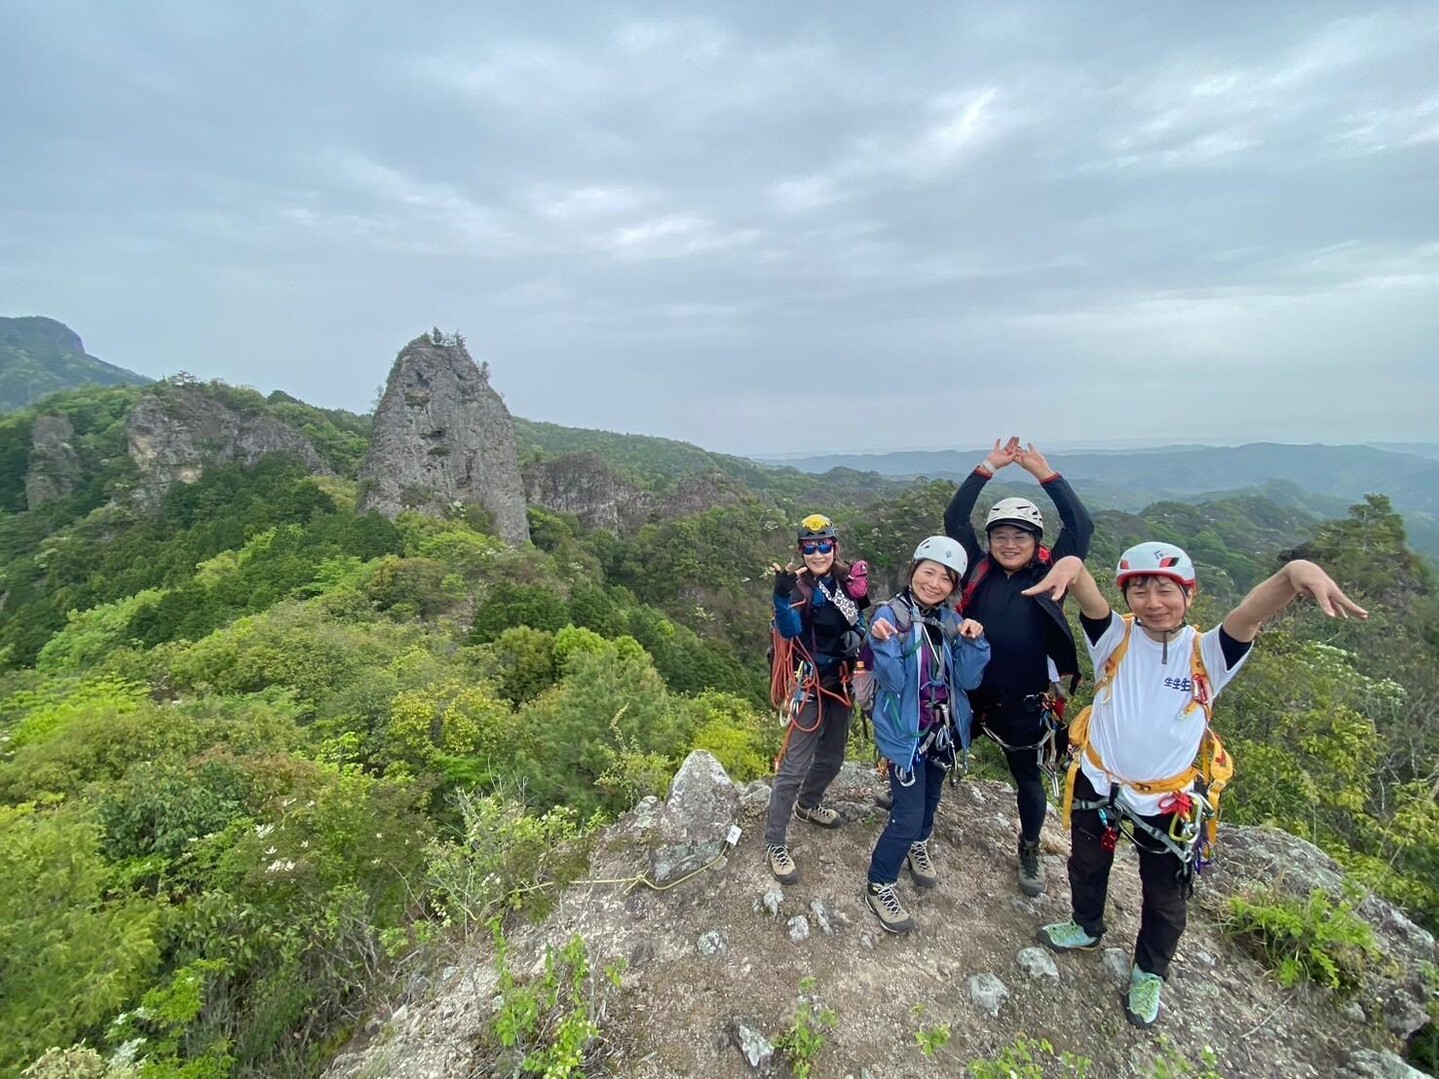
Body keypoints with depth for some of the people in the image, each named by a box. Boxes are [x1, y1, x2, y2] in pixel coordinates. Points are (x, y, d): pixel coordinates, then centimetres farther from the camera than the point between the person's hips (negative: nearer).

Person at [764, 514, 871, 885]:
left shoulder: (847, 579, -2)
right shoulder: (800, 587, -17)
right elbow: (789, 629, -35)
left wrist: (857, 635, -10)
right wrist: (783, 595, -53)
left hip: (841, 680, 6)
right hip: (812, 683, -6)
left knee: (832, 756, 22)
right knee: (794, 765, -5)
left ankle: (807, 805, 47)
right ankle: (775, 844, 9)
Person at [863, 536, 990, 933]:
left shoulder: (952, 621, -4)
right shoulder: (890, 615, -20)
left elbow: (968, 680, -7)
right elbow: (893, 682, -25)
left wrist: (973, 641, -21)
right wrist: (883, 643, -42)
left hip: (943, 729, 6)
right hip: (905, 732, -6)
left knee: (931, 795, 25)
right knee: (908, 814, -4)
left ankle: (917, 846, 56)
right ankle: (880, 886, 20)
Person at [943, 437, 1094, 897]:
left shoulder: (1049, 575, -6)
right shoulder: (980, 570, -4)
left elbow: (1081, 527, -14)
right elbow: (954, 519, -8)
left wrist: (1045, 473, -14)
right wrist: (988, 467, -10)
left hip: (1023, 704, 0)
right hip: (967, 692, 0)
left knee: (1028, 780, 19)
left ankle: (1030, 851, 41)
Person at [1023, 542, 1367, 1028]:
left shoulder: (1207, 653, -17)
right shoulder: (1116, 638, -16)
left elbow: (1253, 610, -36)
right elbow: (1089, 599, -35)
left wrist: (1295, 573, -57)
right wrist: (1071, 566, -59)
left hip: (1167, 801, 0)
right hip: (1099, 785, 1)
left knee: (1165, 899, 20)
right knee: (1086, 867, 25)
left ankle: (1149, 973, 49)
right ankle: (1086, 927, 56)